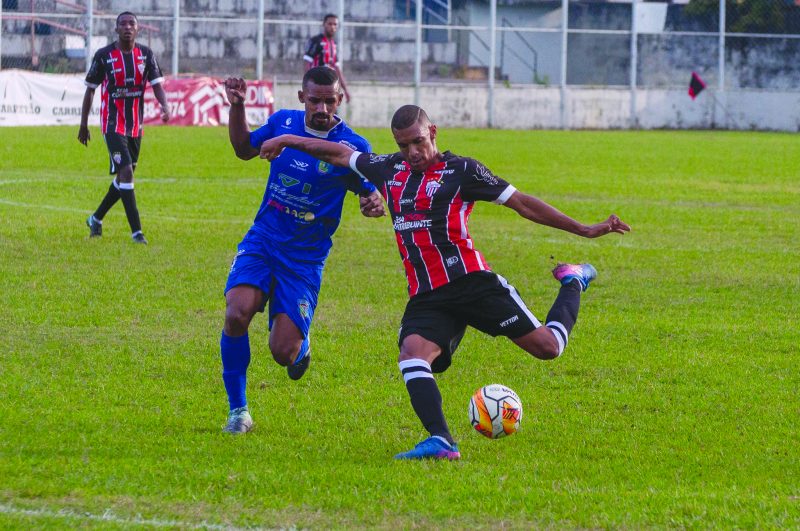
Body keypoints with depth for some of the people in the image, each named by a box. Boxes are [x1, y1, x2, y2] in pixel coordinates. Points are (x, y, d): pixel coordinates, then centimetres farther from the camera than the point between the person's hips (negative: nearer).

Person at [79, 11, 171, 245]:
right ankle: (136, 231, -17)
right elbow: (90, 90, 2)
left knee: (124, 176, 13)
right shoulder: (104, 56, -7)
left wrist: (165, 106, -25)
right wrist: (83, 125, 4)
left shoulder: (146, 54, 2)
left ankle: (96, 219, 34)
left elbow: (157, 84, -3)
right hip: (113, 124, -5)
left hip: (135, 126, 5)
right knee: (126, 172, -17)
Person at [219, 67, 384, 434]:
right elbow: (244, 149, 20)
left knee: (282, 353, -11)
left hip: (305, 257, -2)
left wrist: (376, 205, -29)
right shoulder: (284, 122, 1)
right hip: (262, 241, 2)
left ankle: (300, 345, 32)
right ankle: (237, 410, -4)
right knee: (236, 315, -24)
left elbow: (369, 193, -5)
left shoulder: (352, 146, -11)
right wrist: (236, 107, 4)